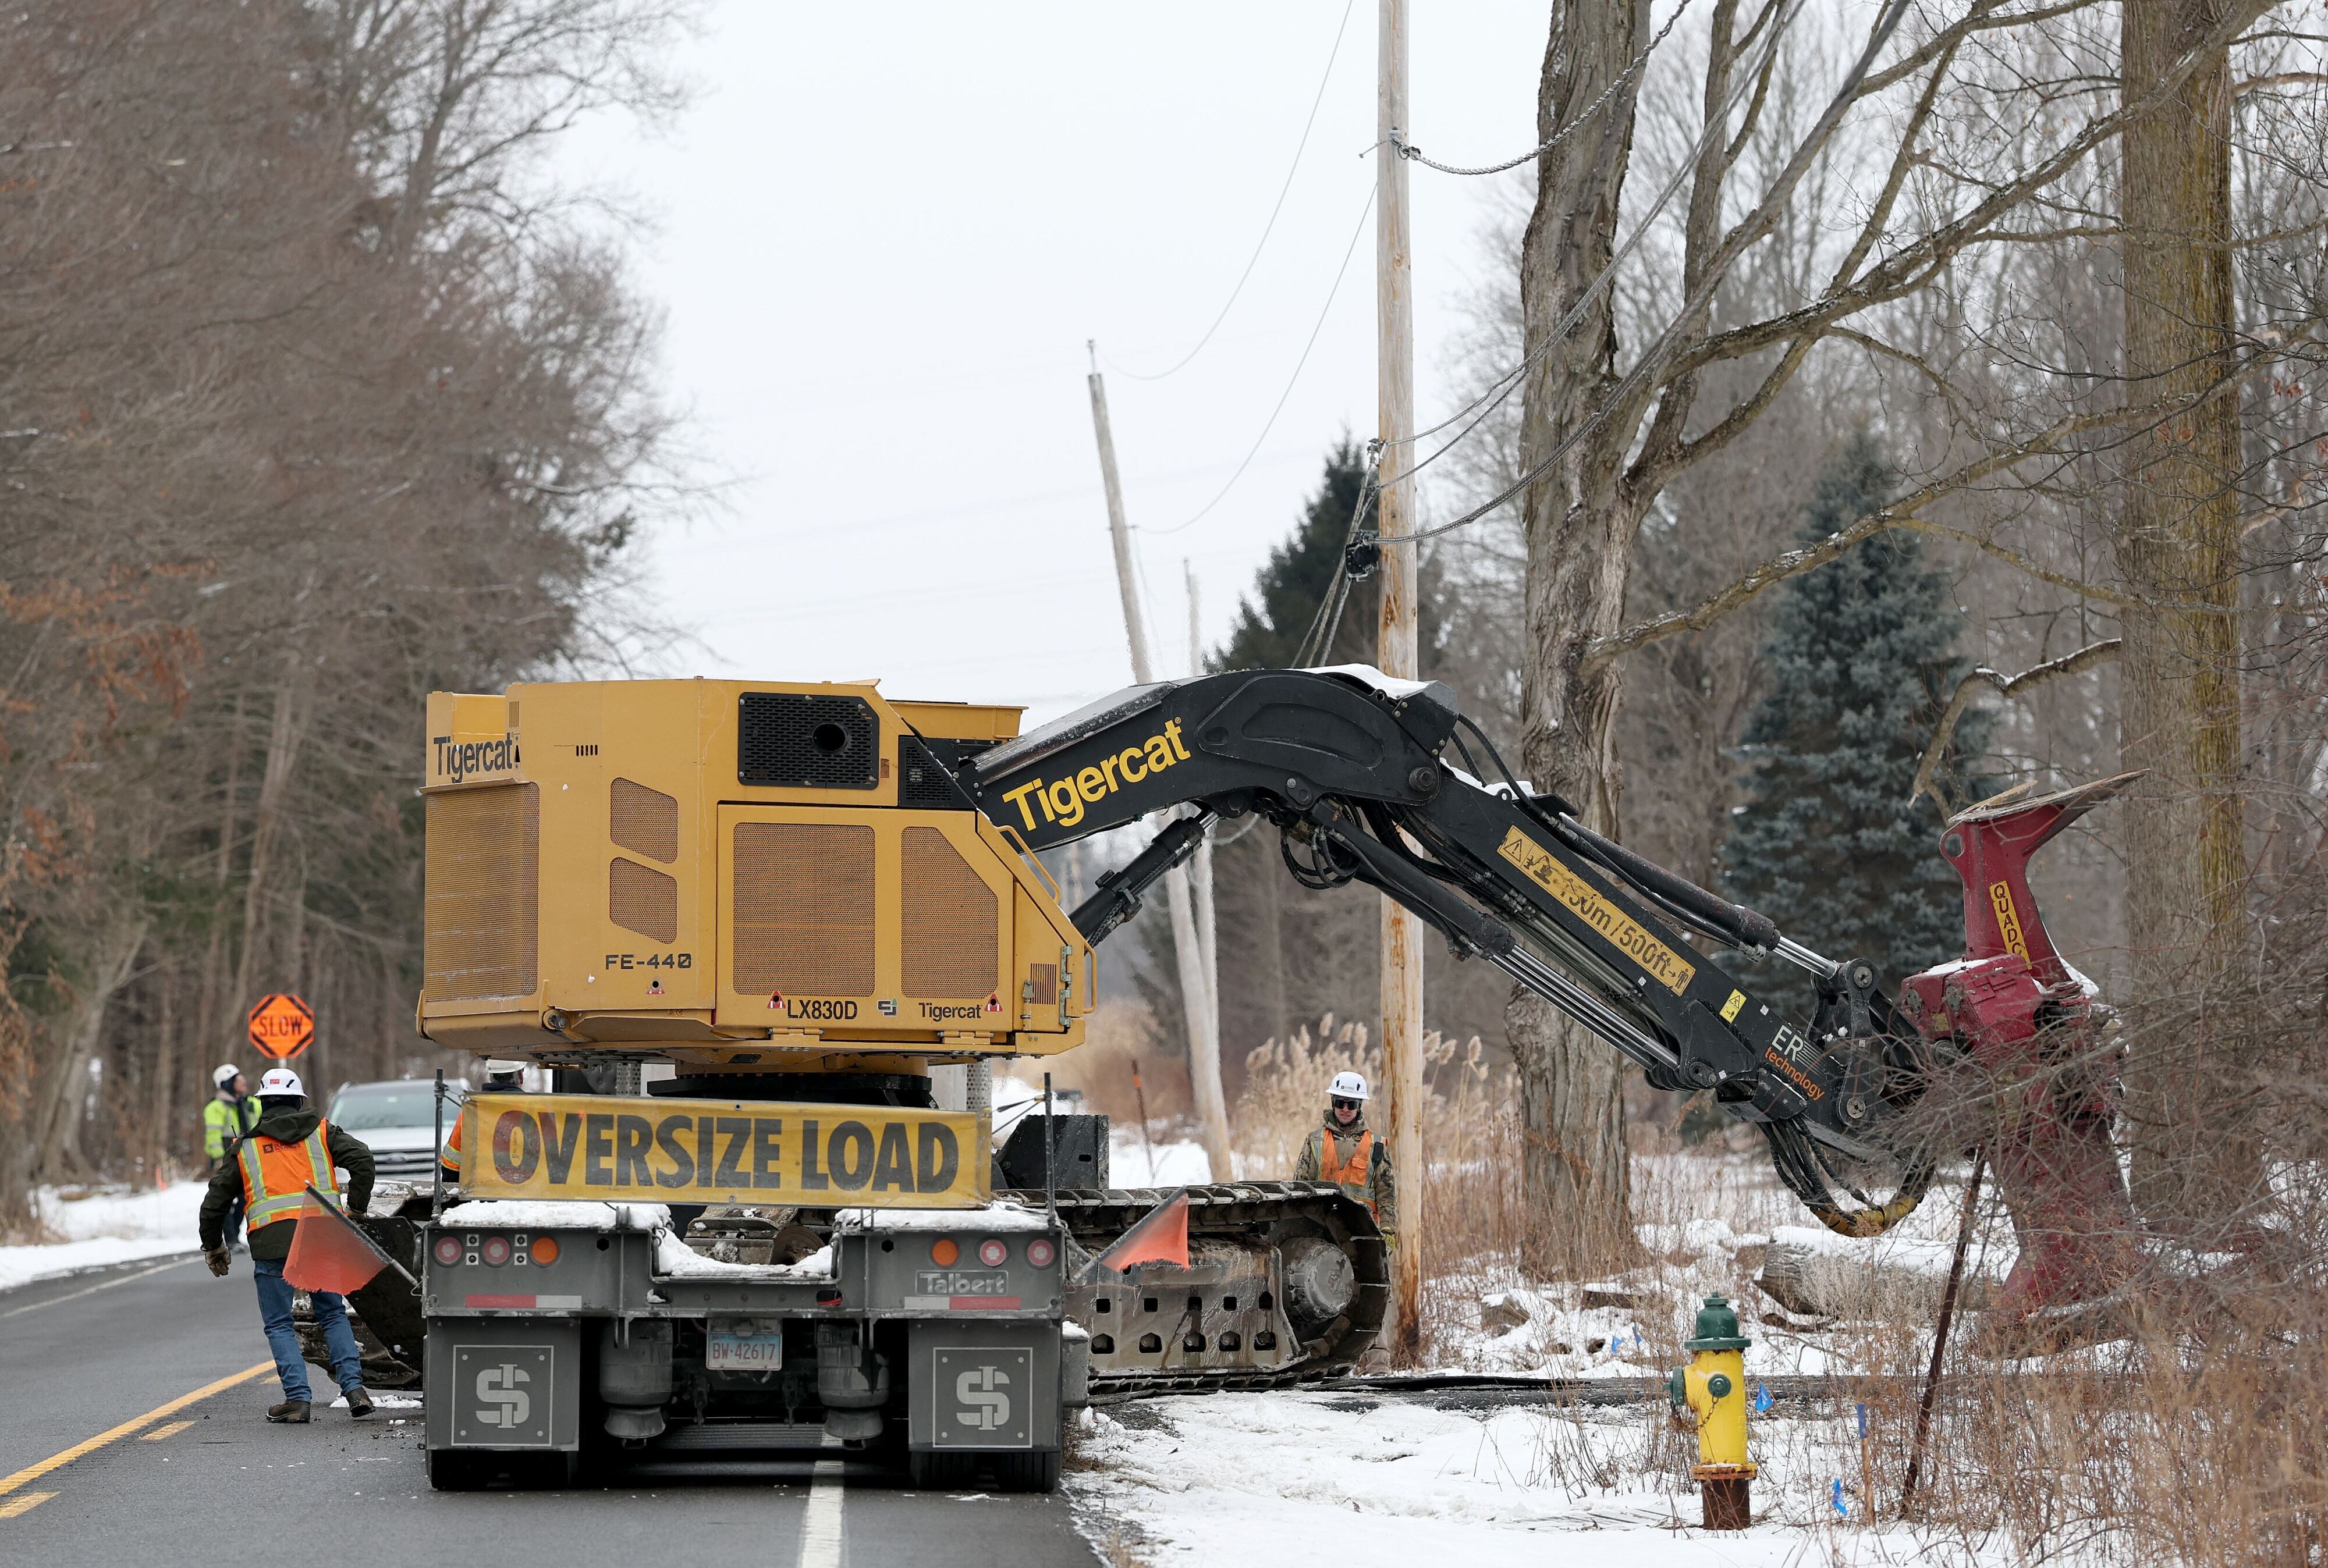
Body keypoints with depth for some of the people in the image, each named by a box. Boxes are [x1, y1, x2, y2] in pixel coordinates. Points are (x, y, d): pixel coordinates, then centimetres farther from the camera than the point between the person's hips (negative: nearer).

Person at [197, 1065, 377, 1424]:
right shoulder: (320, 1133, 14)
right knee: (332, 1314, 15)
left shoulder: (246, 1146, 15)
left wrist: (213, 1246, 29)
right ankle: (354, 1388, 1)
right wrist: (356, 1209, 7)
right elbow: (361, 1158, 0)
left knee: (279, 1324, 7)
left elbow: (215, 1200, 16)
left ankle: (298, 1397, -5)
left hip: (272, 1240, -1)